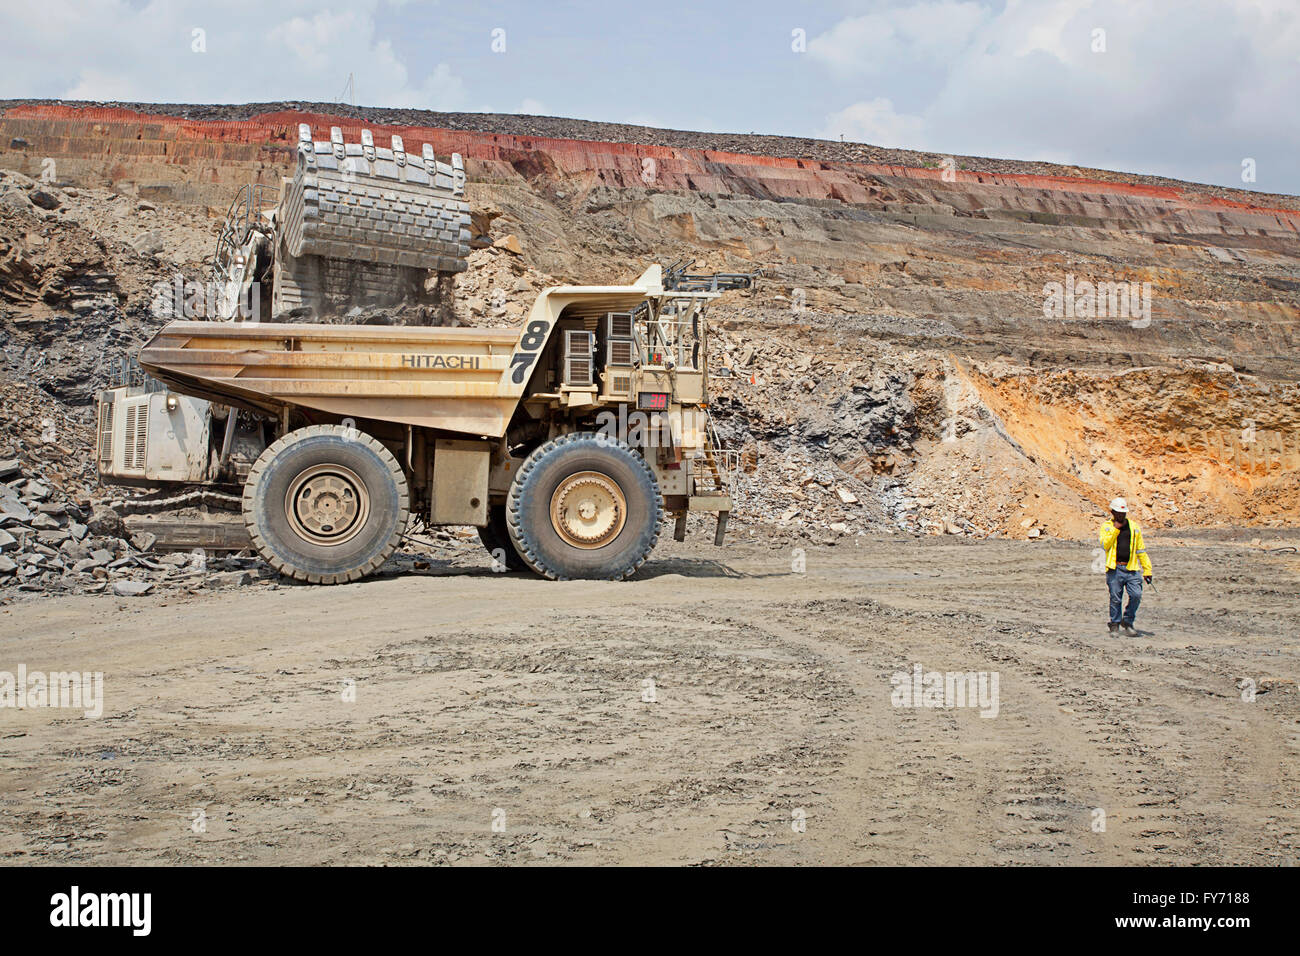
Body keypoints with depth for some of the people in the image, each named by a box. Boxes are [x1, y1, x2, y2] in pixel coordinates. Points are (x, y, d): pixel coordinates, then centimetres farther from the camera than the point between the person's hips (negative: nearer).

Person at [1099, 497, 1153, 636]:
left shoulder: (1134, 527, 13)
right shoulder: (1107, 526, 7)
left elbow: (1141, 550, 16)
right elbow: (1105, 545, -10)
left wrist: (1147, 570, 12)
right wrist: (1115, 529, -12)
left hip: (1131, 569, 2)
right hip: (1114, 569, -2)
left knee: (1136, 595, -11)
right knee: (1115, 598, 0)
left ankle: (1127, 622, 7)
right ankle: (1115, 624, 15)